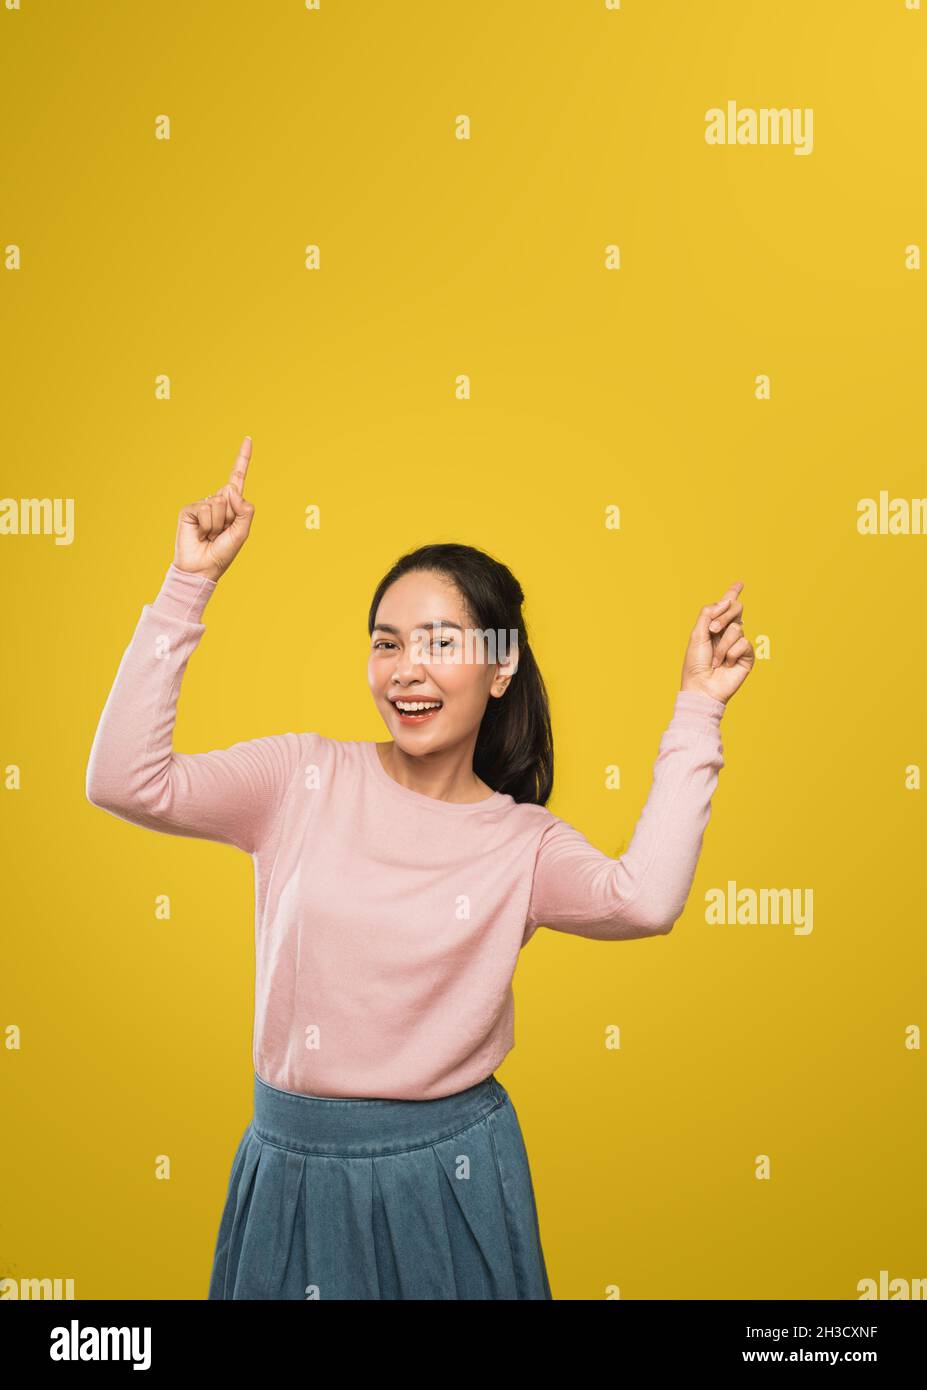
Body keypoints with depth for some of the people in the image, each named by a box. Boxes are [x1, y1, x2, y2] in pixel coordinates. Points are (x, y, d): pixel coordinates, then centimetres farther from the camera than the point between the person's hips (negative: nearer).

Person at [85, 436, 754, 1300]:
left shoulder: (522, 840, -5)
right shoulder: (305, 777, -5)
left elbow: (646, 900, -24)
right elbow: (124, 781, -17)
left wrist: (696, 712, -20)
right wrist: (189, 585, -19)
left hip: (448, 1168, 0)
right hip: (296, 1163, 1)